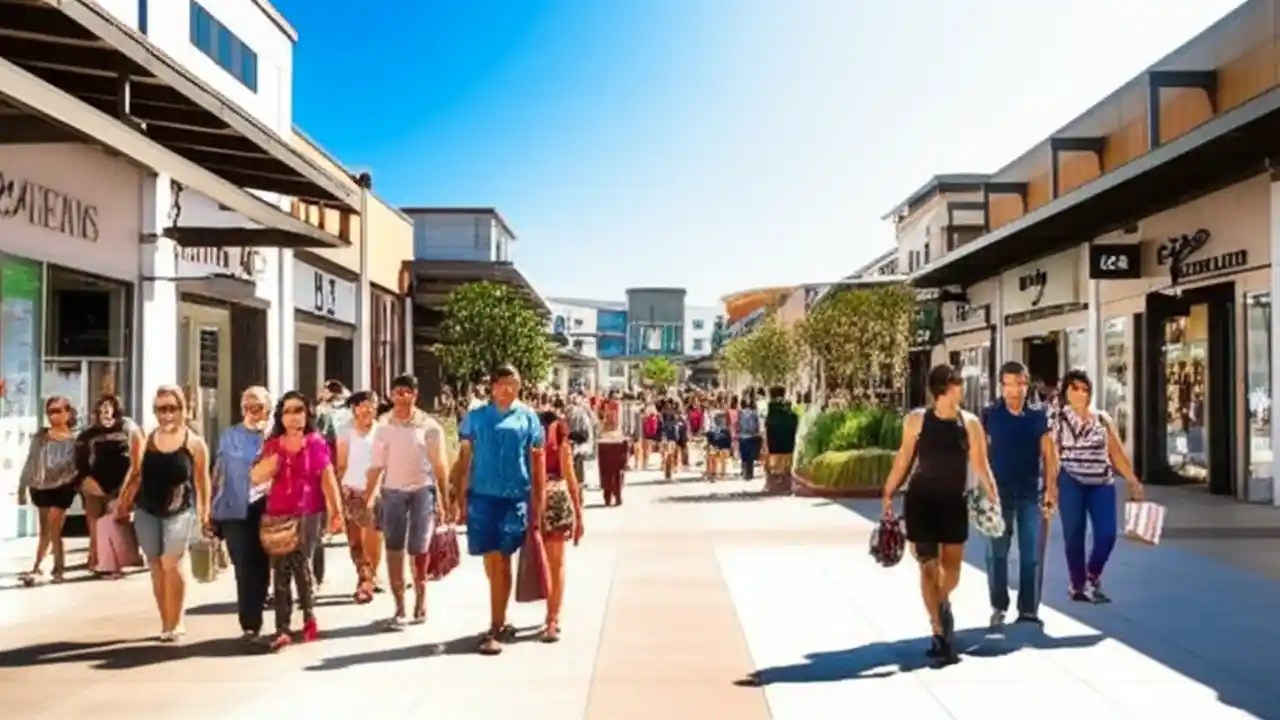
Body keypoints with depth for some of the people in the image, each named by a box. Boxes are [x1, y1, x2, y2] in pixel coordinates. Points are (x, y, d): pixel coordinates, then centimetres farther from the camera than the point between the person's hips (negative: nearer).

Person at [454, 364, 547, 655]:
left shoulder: (527, 417, 1)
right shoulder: (476, 417, 5)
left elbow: (537, 461, 2)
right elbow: (464, 457, 7)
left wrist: (538, 501, -2)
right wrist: (458, 496, 3)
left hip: (515, 497, -2)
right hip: (482, 495, 2)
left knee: (501, 562, -2)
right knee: (491, 561, 11)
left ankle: (495, 630, 4)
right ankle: (500, 622, 28)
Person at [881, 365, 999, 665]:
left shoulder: (970, 423, -1)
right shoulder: (917, 420, -3)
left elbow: (980, 463, -5)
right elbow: (904, 459, 3)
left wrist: (991, 494, -19)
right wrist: (889, 494, 2)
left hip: (955, 502, 2)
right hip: (921, 500, -1)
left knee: (952, 566, 8)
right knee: (929, 566, -2)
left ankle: (942, 606, 38)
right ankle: (941, 635, 5)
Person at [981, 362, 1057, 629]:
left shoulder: (1039, 415, 4)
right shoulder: (990, 415, -1)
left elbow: (1048, 453, 4)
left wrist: (1050, 487, -4)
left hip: (1031, 493, 2)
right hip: (999, 492, -1)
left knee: (1031, 554, 6)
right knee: (997, 552, 4)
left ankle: (1028, 609, 16)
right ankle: (998, 608, 16)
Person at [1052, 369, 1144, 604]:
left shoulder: (1102, 419, 11)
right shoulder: (1058, 419, 0)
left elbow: (1117, 453, 12)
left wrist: (1133, 481, 7)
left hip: (1102, 483, 3)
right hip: (1070, 483, -3)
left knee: (1107, 534, -4)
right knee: (1074, 535, 1)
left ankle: (1092, 578, 20)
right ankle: (1078, 585, 16)